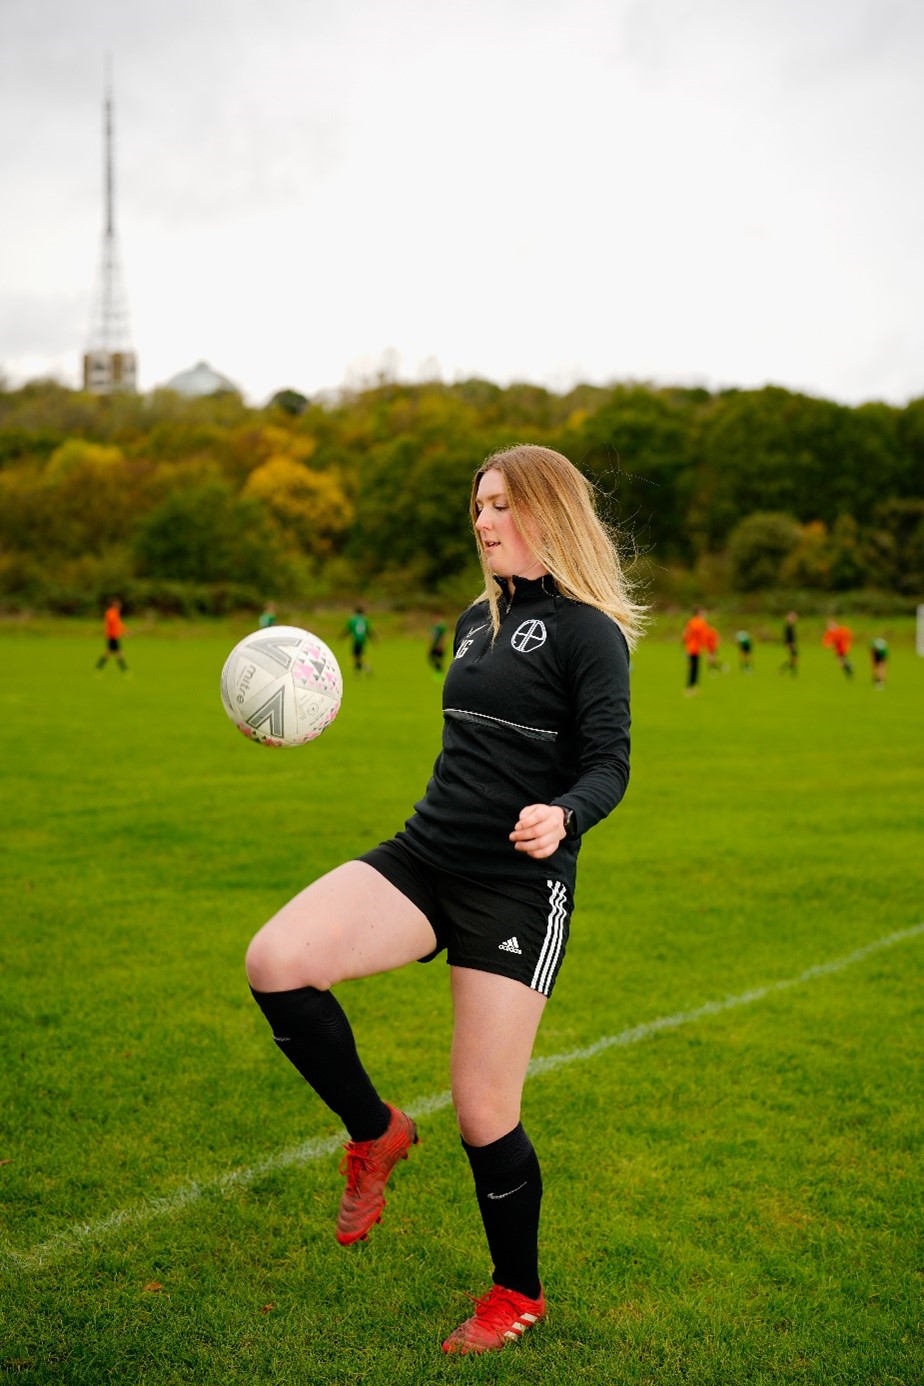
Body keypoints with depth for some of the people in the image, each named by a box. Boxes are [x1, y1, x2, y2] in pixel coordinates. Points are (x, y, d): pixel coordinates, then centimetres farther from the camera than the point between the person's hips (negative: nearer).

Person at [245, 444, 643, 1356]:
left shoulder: (585, 630, -6)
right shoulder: (475, 622, 16)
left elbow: (607, 764, -14)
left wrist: (562, 816, -34)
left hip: (516, 887, -6)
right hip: (423, 859, 6)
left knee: (482, 1111, -1)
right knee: (274, 963, -18)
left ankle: (518, 1294, 27)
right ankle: (375, 1134, 6)